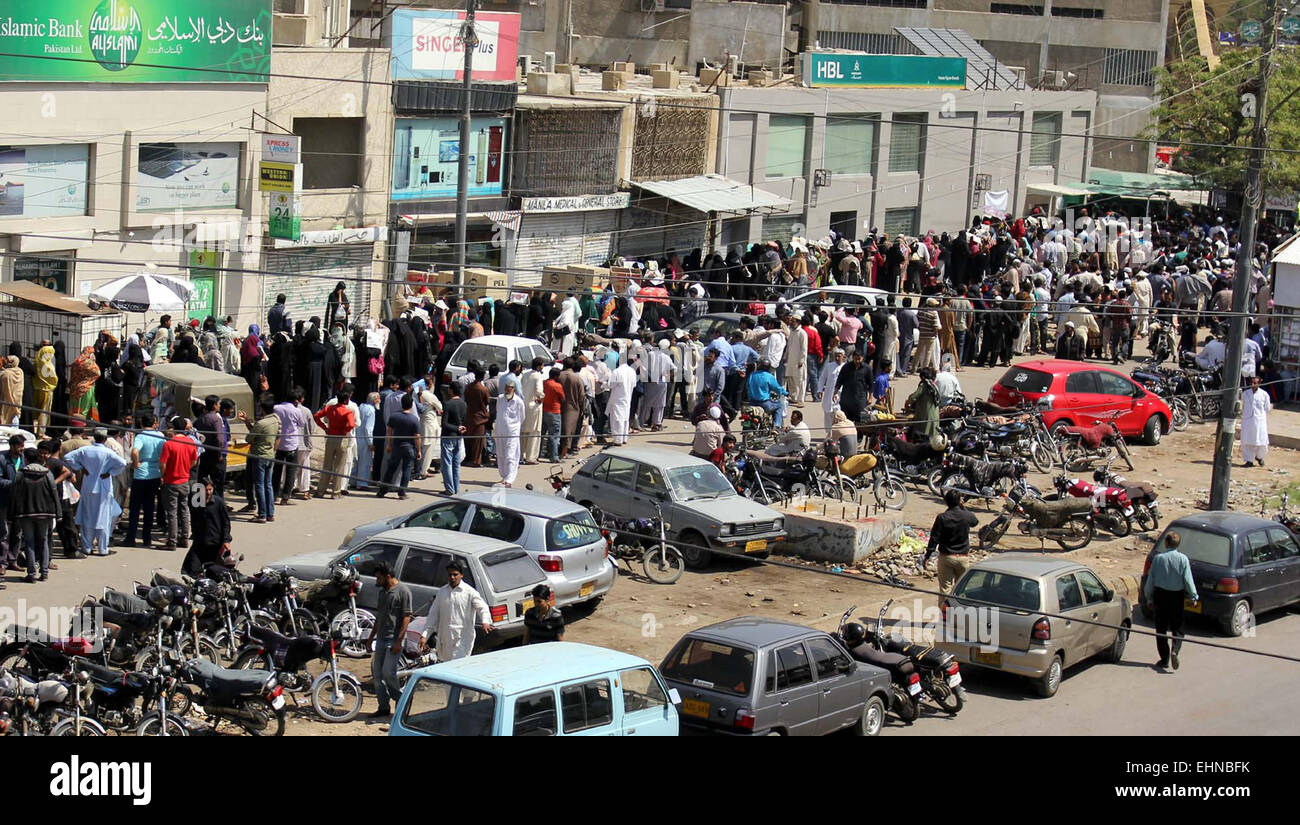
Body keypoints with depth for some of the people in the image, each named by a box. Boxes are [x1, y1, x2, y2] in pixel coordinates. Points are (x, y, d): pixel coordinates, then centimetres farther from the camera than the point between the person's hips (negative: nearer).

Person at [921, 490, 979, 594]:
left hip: (945, 557, -1)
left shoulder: (942, 518, -11)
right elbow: (976, 521, 19)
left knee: (945, 587, 2)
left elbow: (934, 538, -9)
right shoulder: (967, 516, -7)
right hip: (962, 557, 1)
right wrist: (963, 507, 19)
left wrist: (927, 556, -2)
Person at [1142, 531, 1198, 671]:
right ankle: (1175, 649, -16)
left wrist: (1149, 597, 9)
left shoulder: (1158, 558, -7)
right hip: (1177, 596, 0)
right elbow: (1188, 580, -8)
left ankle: (1164, 658, 10)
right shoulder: (1182, 559, -9)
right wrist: (1193, 597, 4)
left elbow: (1150, 580, -2)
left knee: (1161, 628, 10)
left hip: (1160, 594, 0)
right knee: (1177, 627, 9)